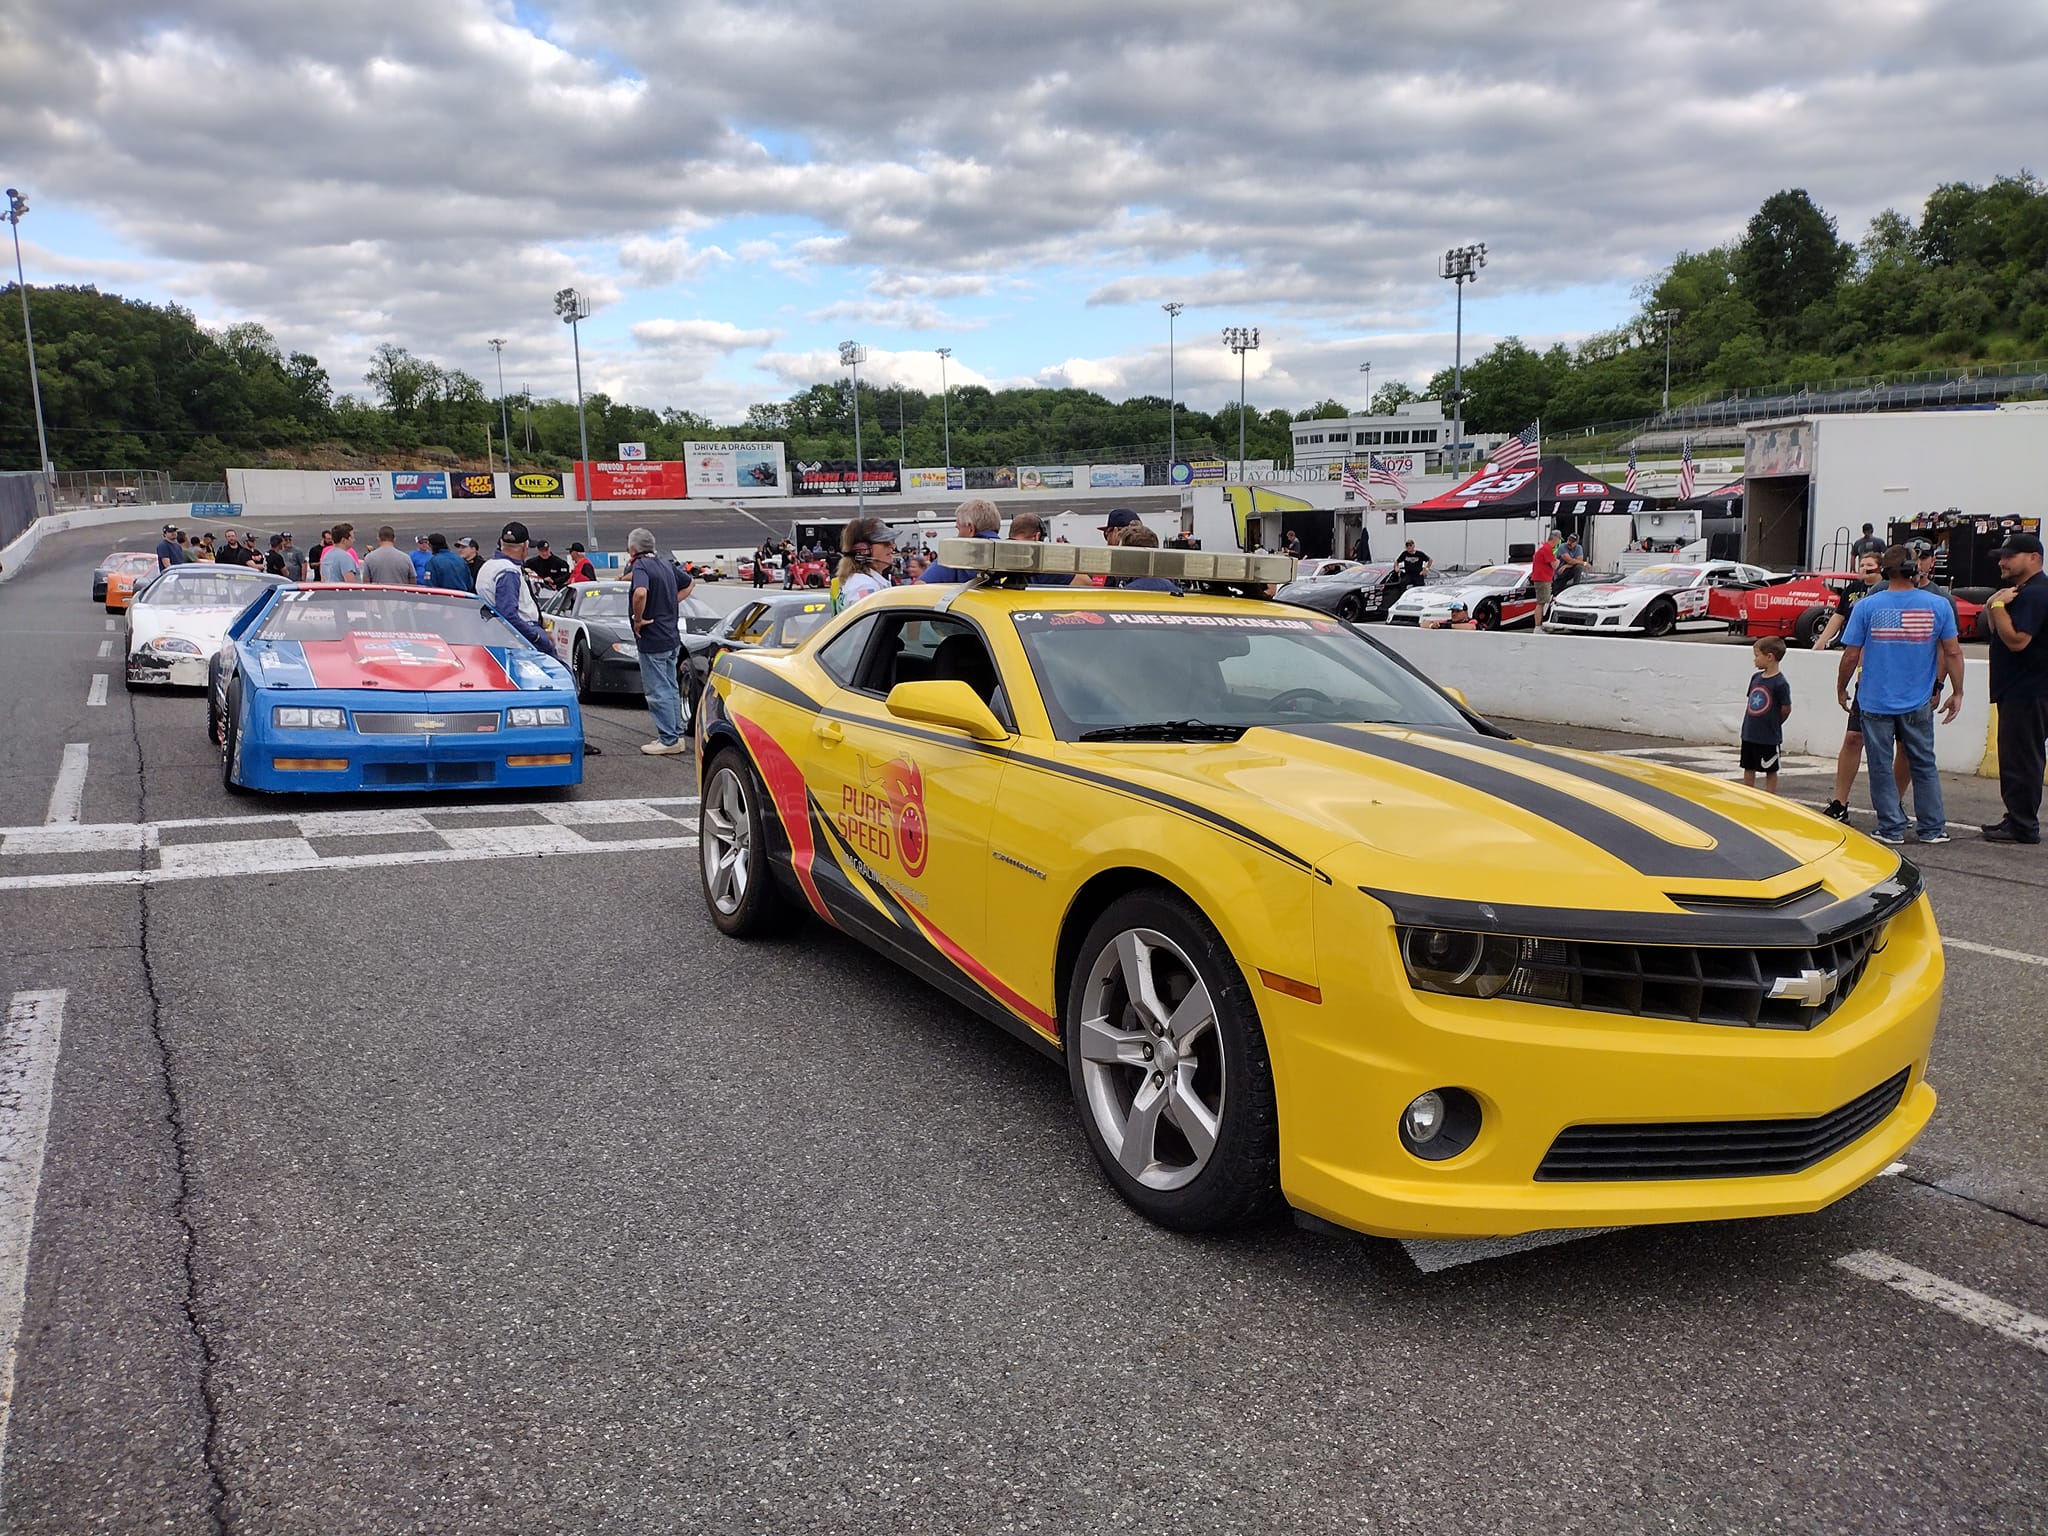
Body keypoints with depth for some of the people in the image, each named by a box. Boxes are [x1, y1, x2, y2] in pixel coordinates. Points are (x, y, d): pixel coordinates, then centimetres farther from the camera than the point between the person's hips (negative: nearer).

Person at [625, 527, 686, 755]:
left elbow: (640, 592, -32)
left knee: (658, 692, -3)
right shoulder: (667, 565, 10)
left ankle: (668, 740, -1)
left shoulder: (641, 566, -14)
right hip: (672, 637, 8)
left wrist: (638, 619, -20)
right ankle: (676, 736, 20)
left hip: (652, 640, -8)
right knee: (671, 689, 15)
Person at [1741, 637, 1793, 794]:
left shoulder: (1780, 683, -16)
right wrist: (1748, 723, 9)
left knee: (1770, 771, 6)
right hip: (1749, 734, 7)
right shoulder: (1755, 677, 5)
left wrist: (1773, 724, 2)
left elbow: (1786, 709, -11)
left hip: (1769, 738, -7)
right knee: (1748, 769, 13)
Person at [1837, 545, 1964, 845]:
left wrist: (1841, 689, 8)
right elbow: (1953, 653, -1)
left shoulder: (1867, 606, -8)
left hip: (1875, 702, -2)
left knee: (1881, 767, 8)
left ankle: (1891, 829, 10)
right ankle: (1932, 829, 17)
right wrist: (1957, 693, 11)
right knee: (1924, 765, 13)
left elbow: (1851, 656, -6)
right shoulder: (1938, 606, -4)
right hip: (1918, 704, 2)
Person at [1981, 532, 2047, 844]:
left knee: (2021, 758, -7)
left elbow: (2016, 640, -25)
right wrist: (1995, 604, 0)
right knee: (2016, 757, 14)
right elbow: (1993, 627, 17)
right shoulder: (2022, 592, 19)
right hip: (2017, 690, 11)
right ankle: (2017, 818, 21)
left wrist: (1997, 605, -17)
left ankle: (2023, 827, -4)